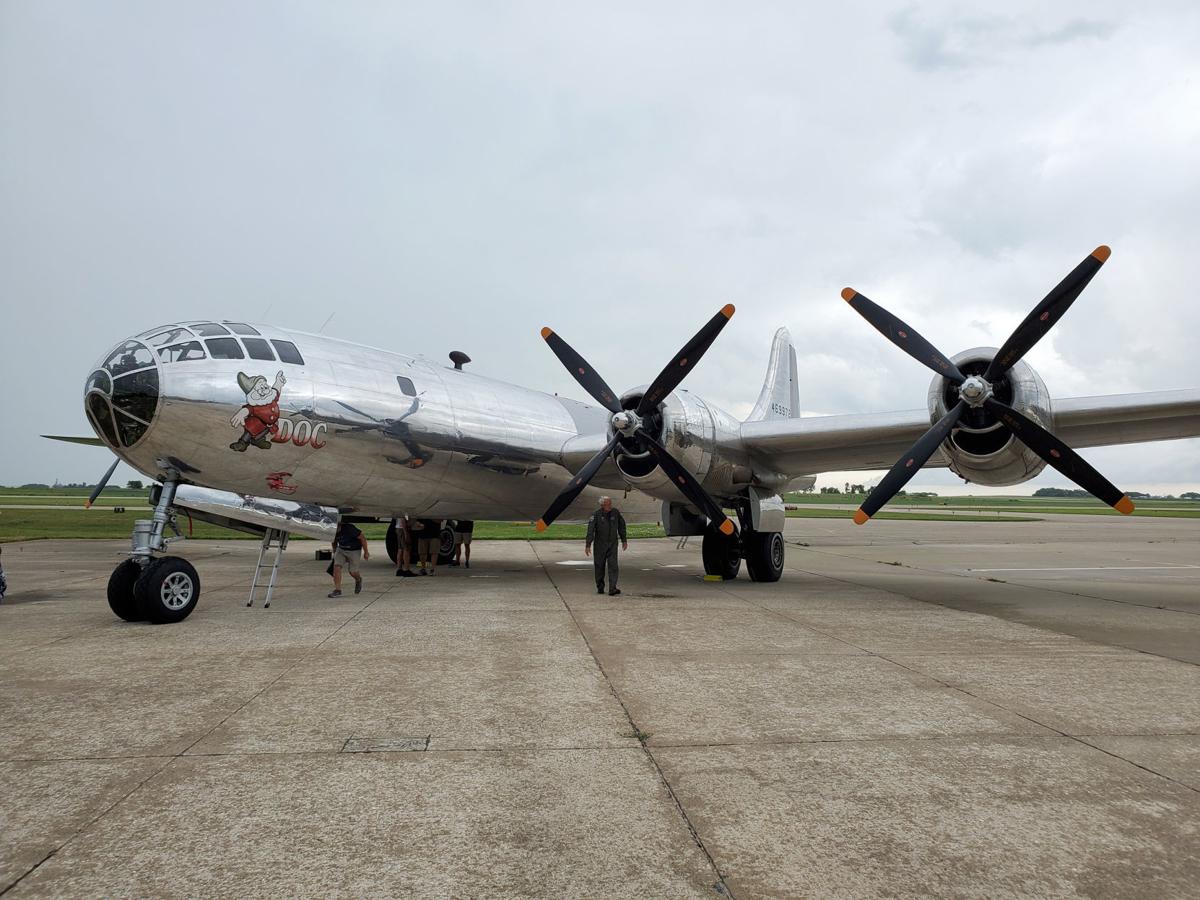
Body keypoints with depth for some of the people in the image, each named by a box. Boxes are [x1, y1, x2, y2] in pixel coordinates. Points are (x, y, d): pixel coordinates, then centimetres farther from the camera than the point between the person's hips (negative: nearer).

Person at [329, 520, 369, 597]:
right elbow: (334, 542, 10)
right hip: (341, 549, 5)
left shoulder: (349, 528, -31)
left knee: (352, 571, 0)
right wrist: (335, 554, 16)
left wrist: (366, 552, -13)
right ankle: (337, 590, -13)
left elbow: (363, 538, -20)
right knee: (336, 567, -14)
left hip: (354, 550, -5)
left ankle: (358, 580, 35)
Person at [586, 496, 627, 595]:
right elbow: (590, 530, -16)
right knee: (599, 566, 8)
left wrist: (624, 540, 14)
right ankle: (600, 587, 24)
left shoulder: (616, 513, -4)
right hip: (600, 545, -1)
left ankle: (612, 589, -14)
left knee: (613, 565, -9)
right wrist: (588, 545, -22)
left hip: (612, 544, 1)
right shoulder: (596, 515, -12)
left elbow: (622, 526, 10)